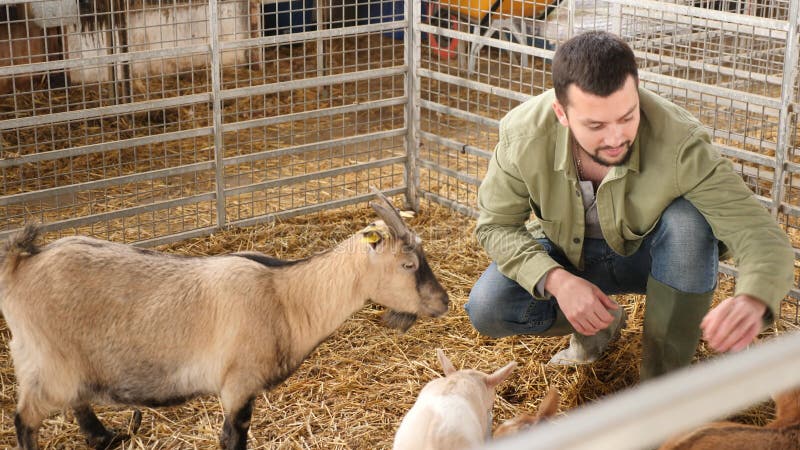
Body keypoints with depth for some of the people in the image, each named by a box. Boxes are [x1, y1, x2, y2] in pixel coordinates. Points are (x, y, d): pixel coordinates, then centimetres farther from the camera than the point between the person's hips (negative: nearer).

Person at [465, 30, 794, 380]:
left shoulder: (679, 141, -36)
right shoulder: (522, 134, -29)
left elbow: (762, 235, -38)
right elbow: (496, 225, -14)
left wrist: (752, 300, -62)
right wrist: (556, 281, -33)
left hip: (651, 254, -1)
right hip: (567, 255, 2)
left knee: (689, 219, -35)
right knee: (486, 309, -22)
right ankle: (603, 323, 9)